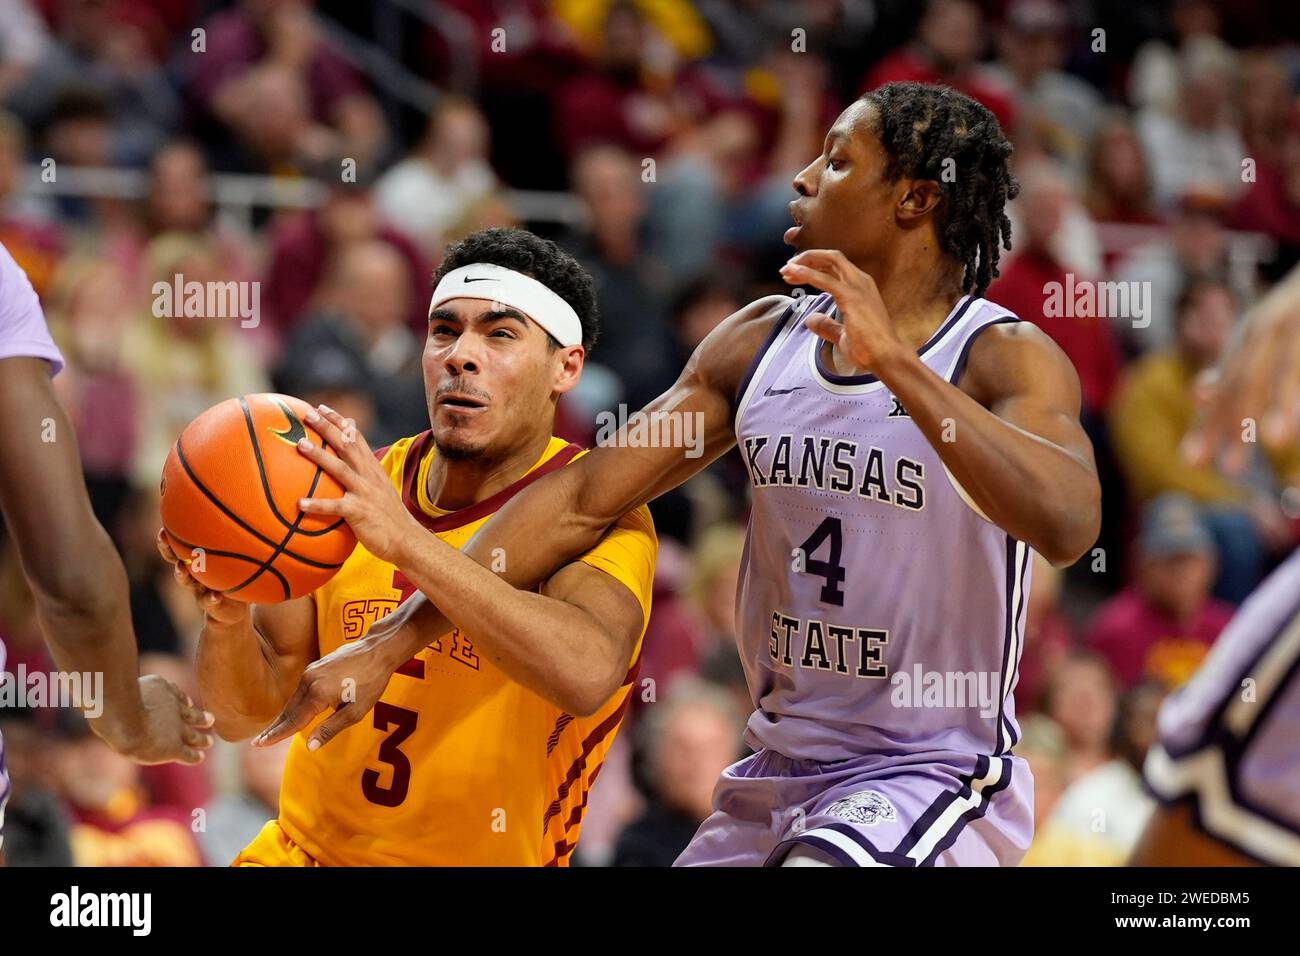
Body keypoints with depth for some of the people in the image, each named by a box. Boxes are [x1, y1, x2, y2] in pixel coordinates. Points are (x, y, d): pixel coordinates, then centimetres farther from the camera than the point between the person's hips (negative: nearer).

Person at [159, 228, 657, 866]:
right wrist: (227, 619, -19)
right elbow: (245, 716, 2)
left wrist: (407, 540, -38)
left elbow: (586, 676, -32)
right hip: (302, 850, 1)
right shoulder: (352, 490, 2)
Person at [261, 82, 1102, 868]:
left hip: (932, 773, -7)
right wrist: (393, 641, 0)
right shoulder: (762, 342, 5)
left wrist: (896, 362, -38)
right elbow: (583, 500, 6)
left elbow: (1068, 525, -33)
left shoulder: (1008, 359, -13)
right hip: (780, 771, 7)